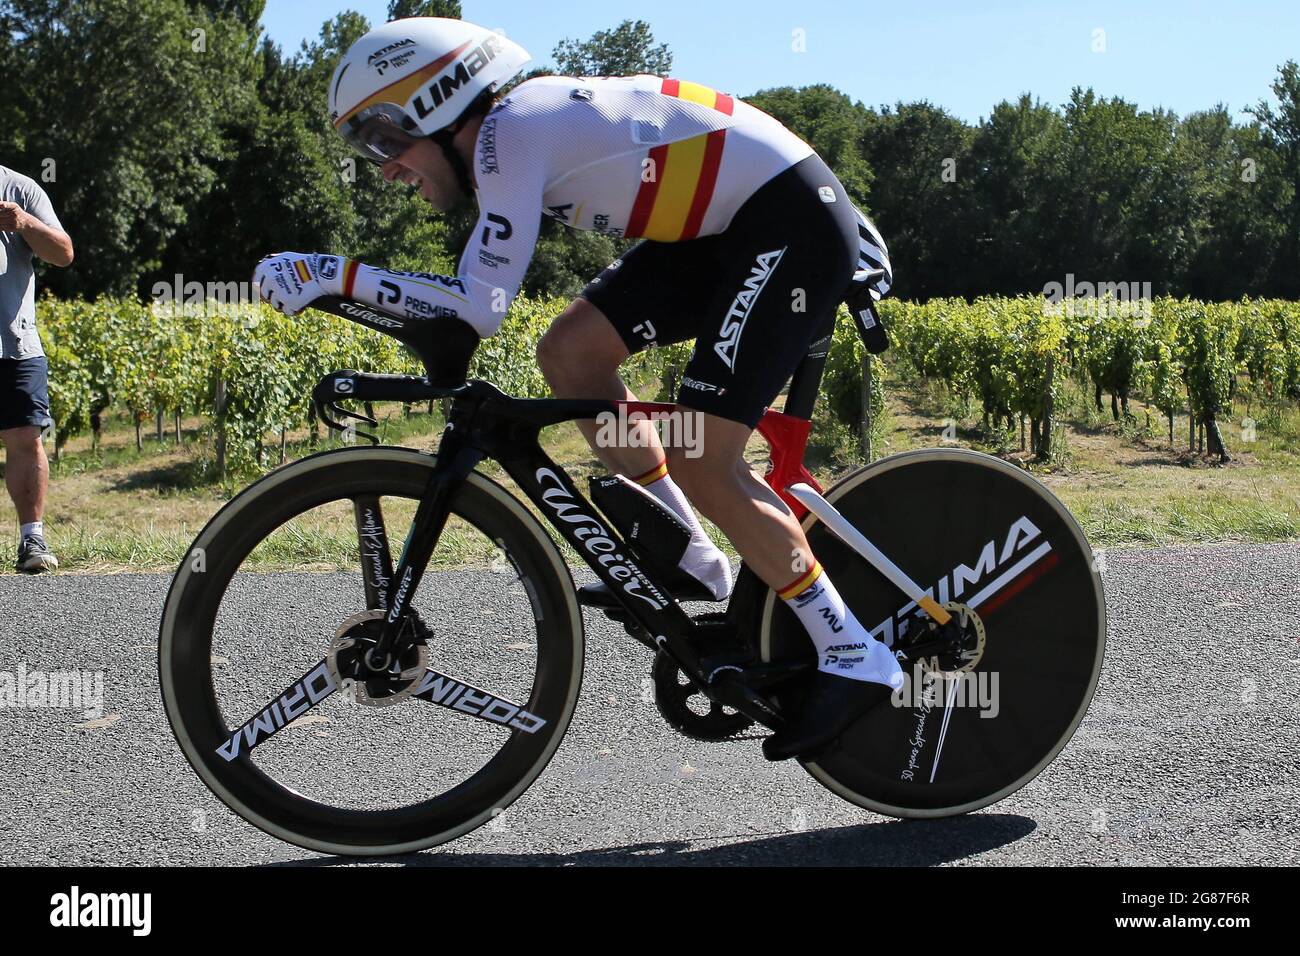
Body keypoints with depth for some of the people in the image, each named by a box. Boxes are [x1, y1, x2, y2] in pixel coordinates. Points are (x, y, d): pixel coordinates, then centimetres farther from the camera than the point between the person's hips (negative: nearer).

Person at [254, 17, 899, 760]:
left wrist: (333, 273, -21)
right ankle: (690, 557, 13)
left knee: (701, 463, -13)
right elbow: (482, 300, 16)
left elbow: (480, 308, -24)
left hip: (794, 222, -9)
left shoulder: (511, 132, -17)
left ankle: (856, 657, -3)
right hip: (726, 226, 9)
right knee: (571, 350, 3)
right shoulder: (512, 136, 11)